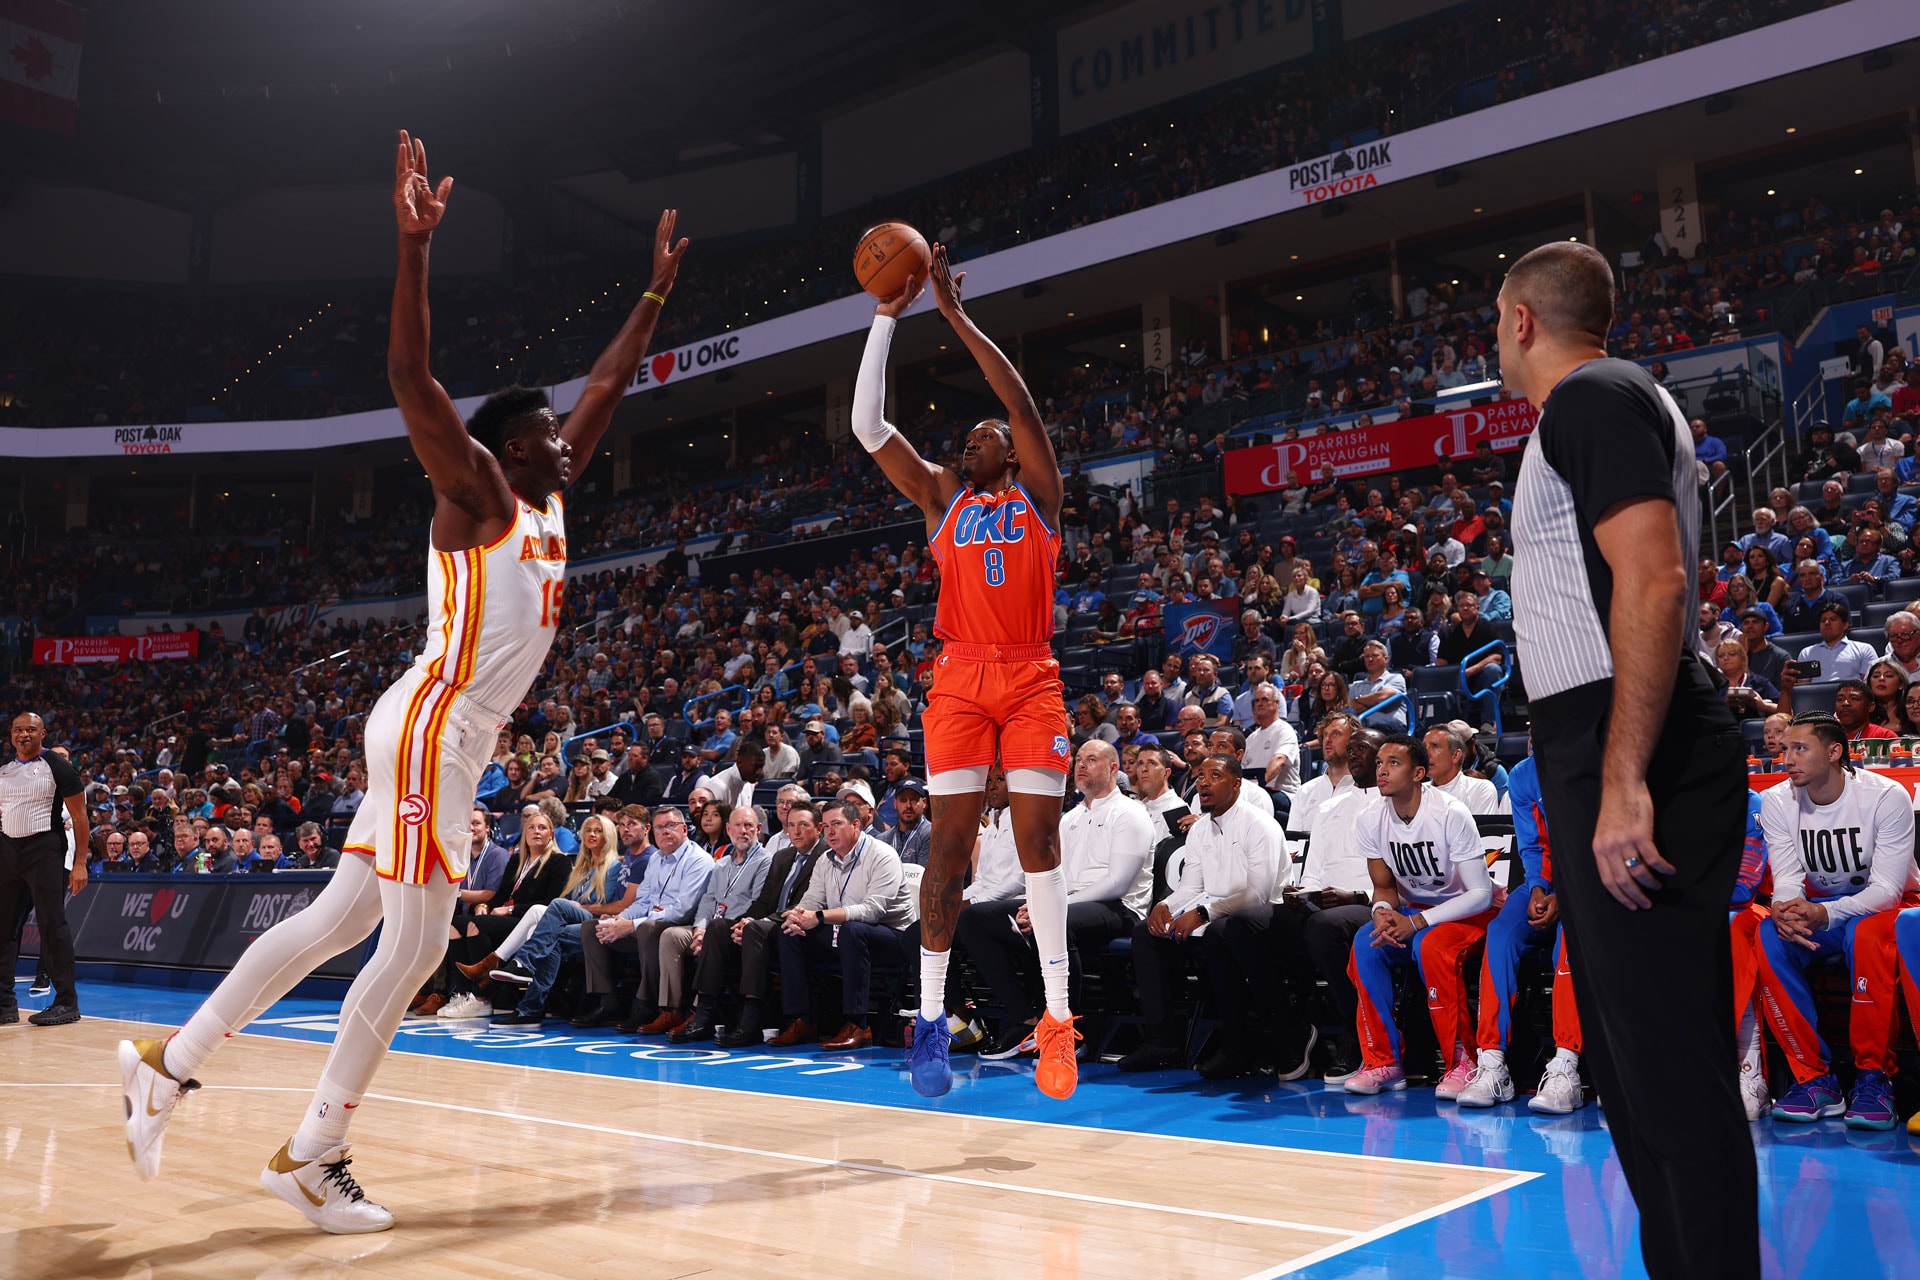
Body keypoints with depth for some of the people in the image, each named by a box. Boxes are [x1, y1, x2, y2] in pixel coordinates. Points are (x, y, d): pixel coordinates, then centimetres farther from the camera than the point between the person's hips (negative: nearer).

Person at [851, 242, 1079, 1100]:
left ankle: (1057, 1014, 4)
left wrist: (955, 312, 2)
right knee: (949, 843, -3)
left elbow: (1020, 400, 1)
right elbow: (867, 425, 8)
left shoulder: (1039, 495, 13)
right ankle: (931, 1017, 4)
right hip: (960, 680, 1)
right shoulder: (940, 498, 16)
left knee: (1038, 839, -3)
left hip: (1032, 680, -1)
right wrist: (888, 316, 6)